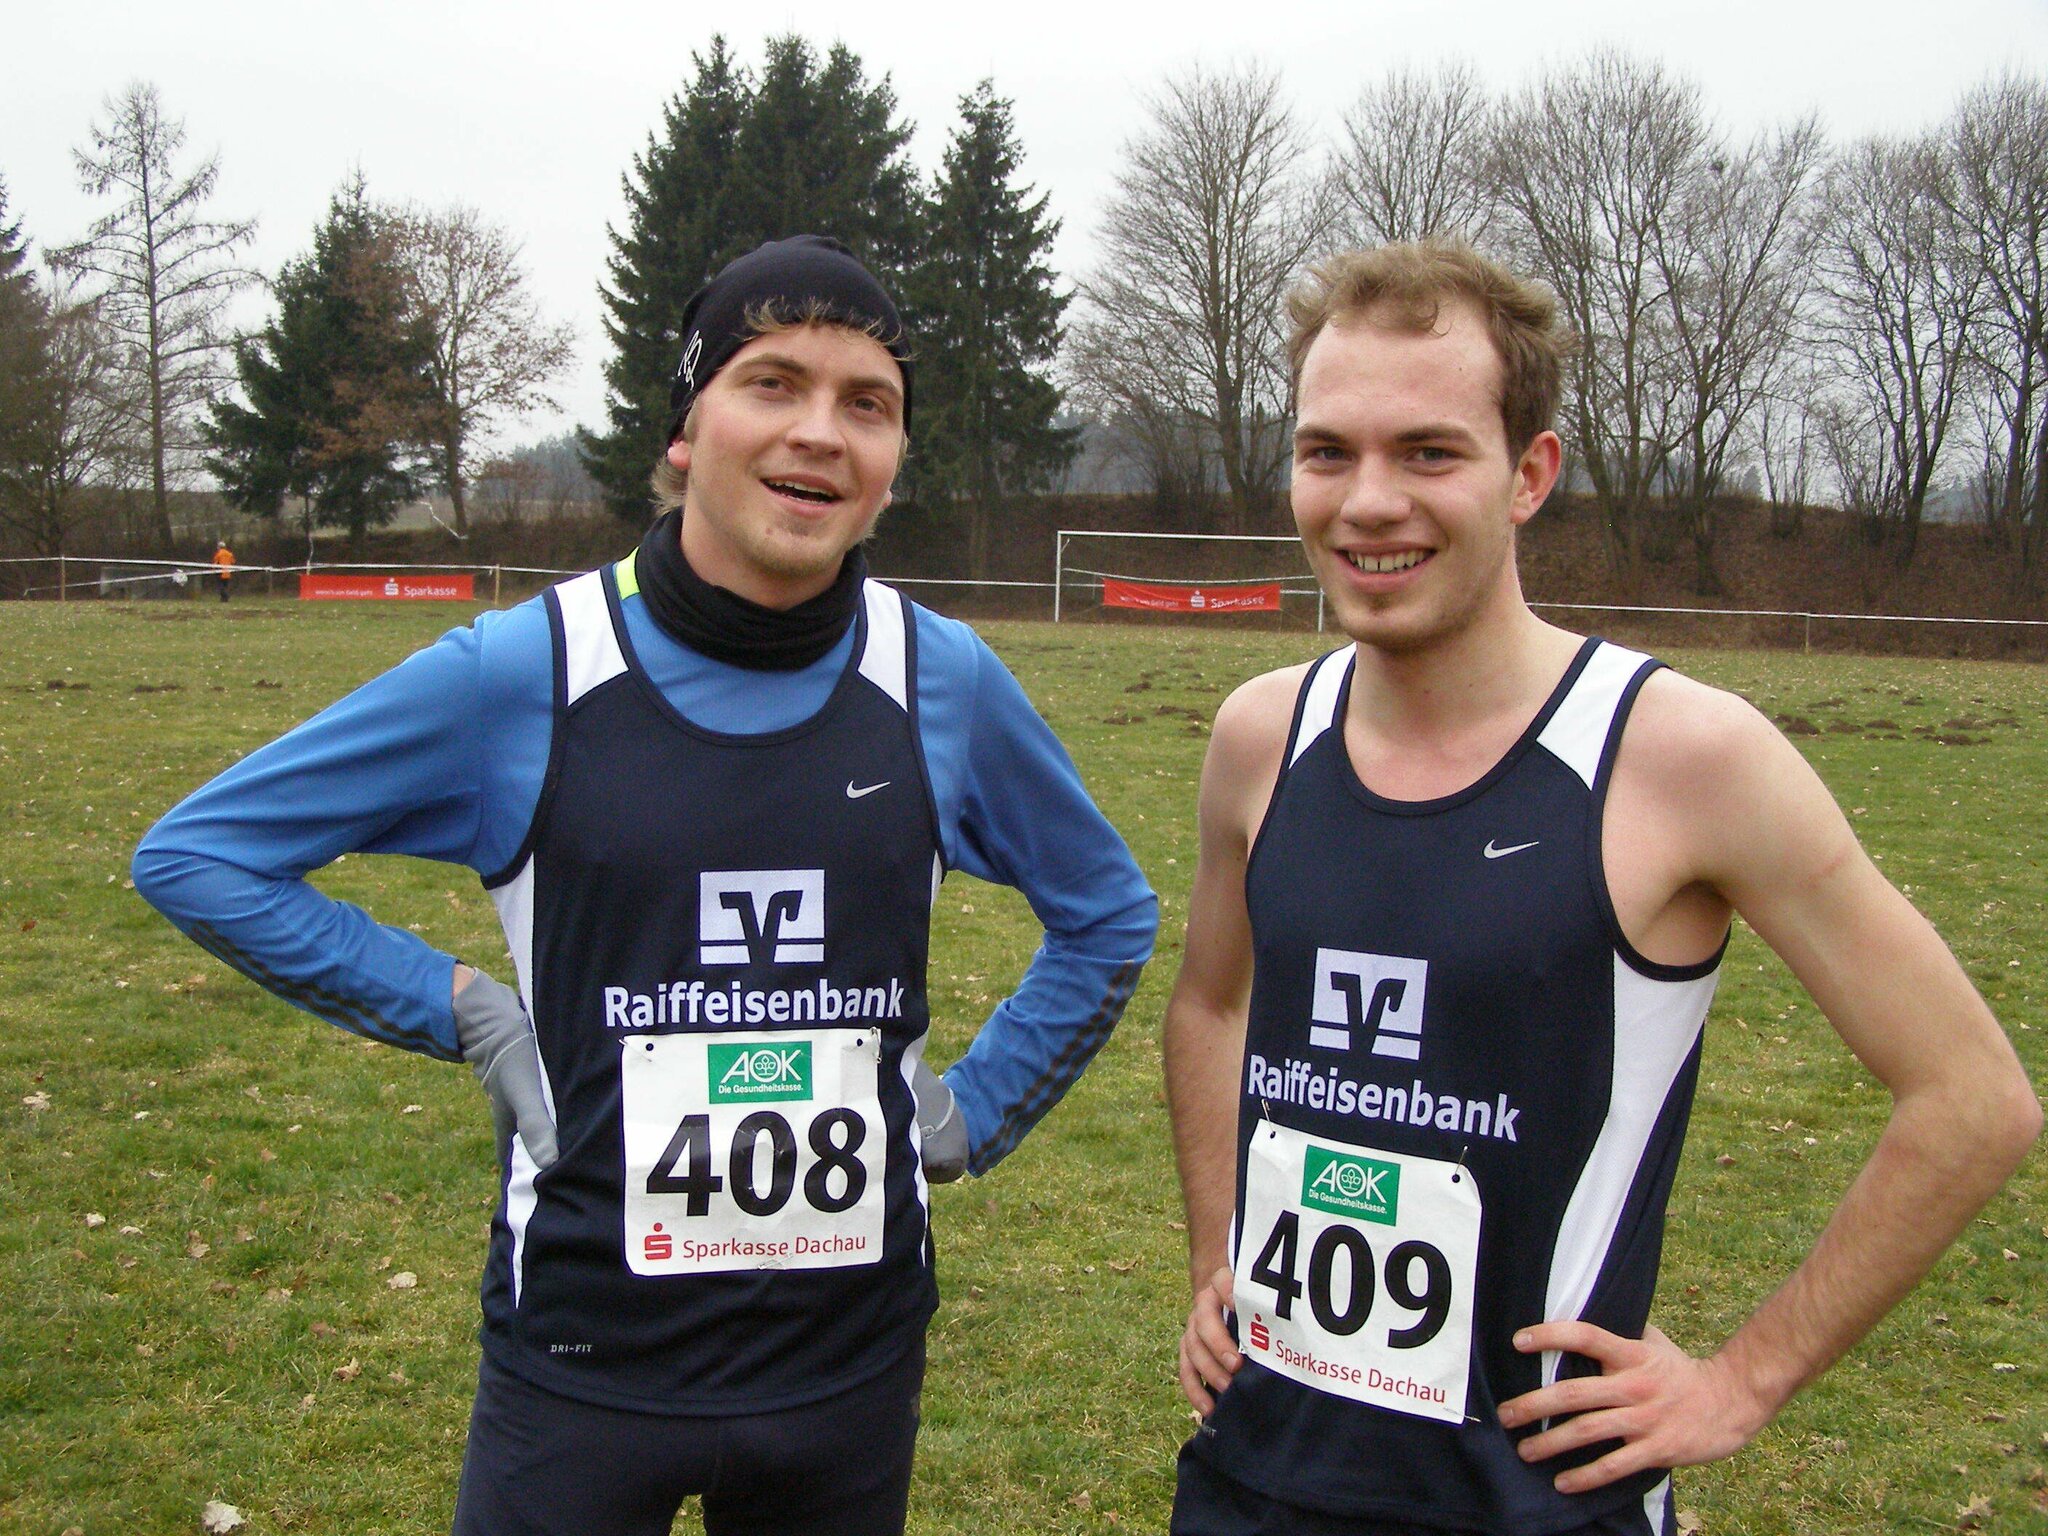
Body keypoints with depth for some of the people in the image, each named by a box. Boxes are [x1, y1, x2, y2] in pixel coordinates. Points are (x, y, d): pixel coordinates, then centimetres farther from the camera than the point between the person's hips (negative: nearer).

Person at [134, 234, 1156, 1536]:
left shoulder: (944, 681, -3)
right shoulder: (520, 673, -10)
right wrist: (459, 1010, -7)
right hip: (587, 1364, -2)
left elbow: (1107, 914, 14)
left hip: (853, 1363, 3)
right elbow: (196, 853, -1)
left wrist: (977, 1112, 6)